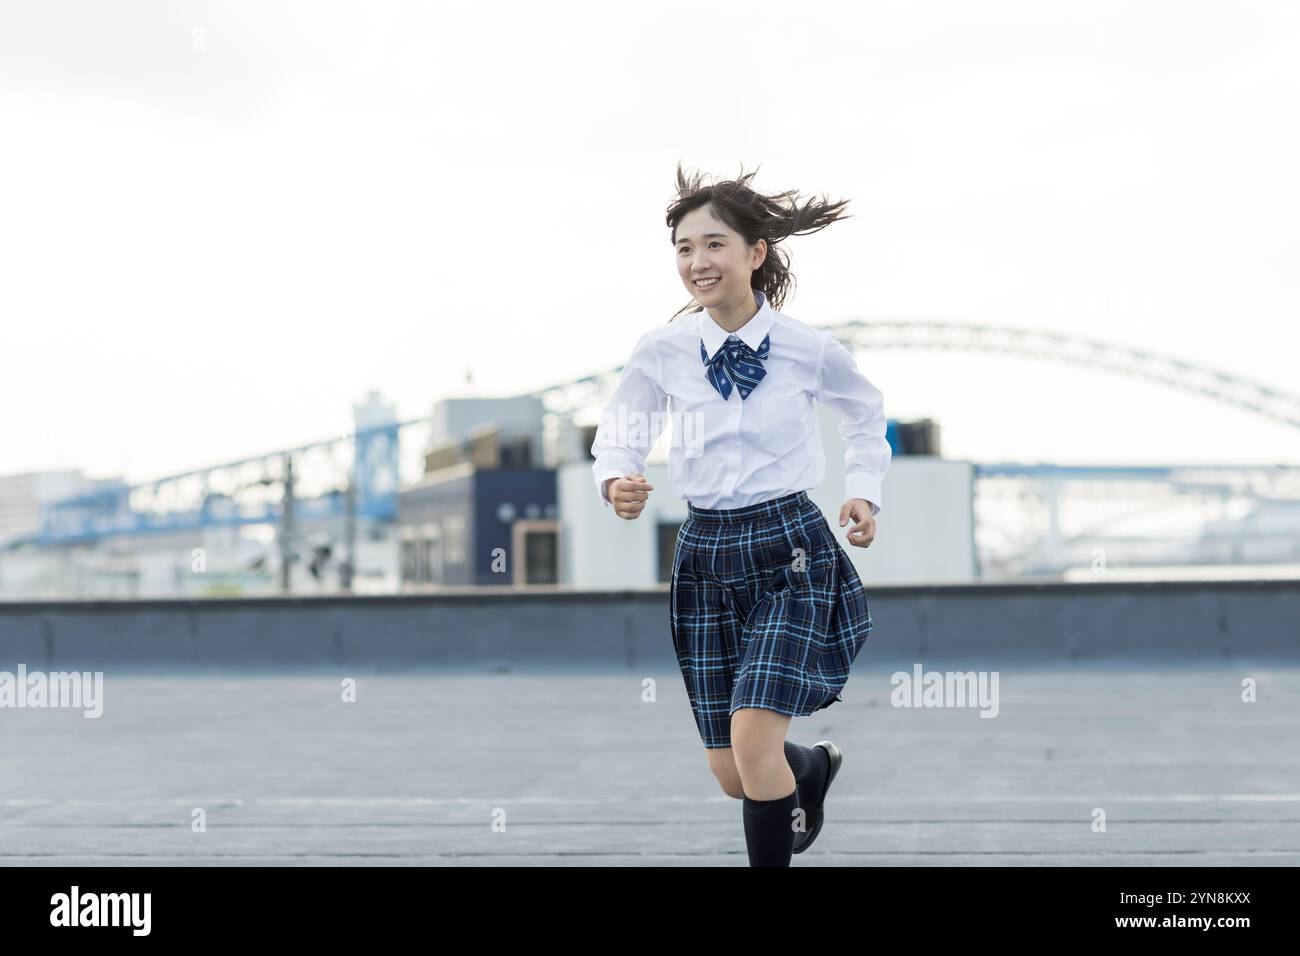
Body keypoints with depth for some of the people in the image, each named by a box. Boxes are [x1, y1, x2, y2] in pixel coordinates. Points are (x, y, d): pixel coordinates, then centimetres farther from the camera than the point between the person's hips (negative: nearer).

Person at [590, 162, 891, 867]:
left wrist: (864, 491, 1)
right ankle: (814, 765, 44)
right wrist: (616, 482, -15)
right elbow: (620, 434, 7)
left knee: (752, 740, -21)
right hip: (704, 553, 3)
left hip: (789, 549, -3)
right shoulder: (661, 352, -4)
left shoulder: (809, 350, -6)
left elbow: (866, 415, 14)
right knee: (731, 776, 8)